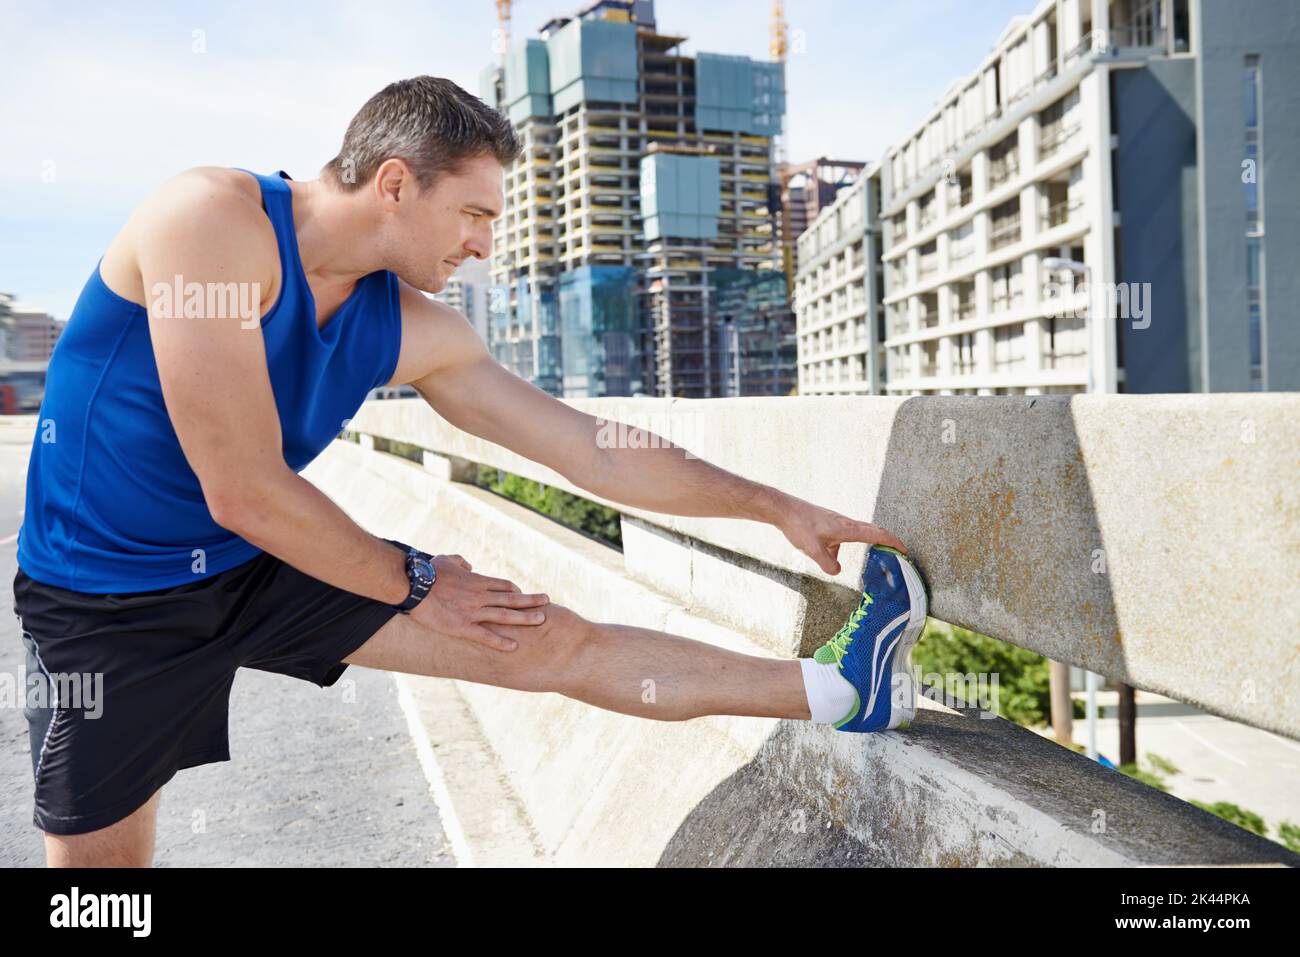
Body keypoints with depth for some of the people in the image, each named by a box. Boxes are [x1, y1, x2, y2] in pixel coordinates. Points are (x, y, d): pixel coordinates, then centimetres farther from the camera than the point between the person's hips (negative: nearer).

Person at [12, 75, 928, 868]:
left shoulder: (412, 331, -7)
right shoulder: (214, 218, -24)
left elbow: (598, 453, -3)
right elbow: (243, 490, -26)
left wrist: (780, 507, -1)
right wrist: (414, 585, -12)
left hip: (267, 567, 4)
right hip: (107, 598, -3)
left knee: (560, 643, -4)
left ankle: (840, 689, 1)